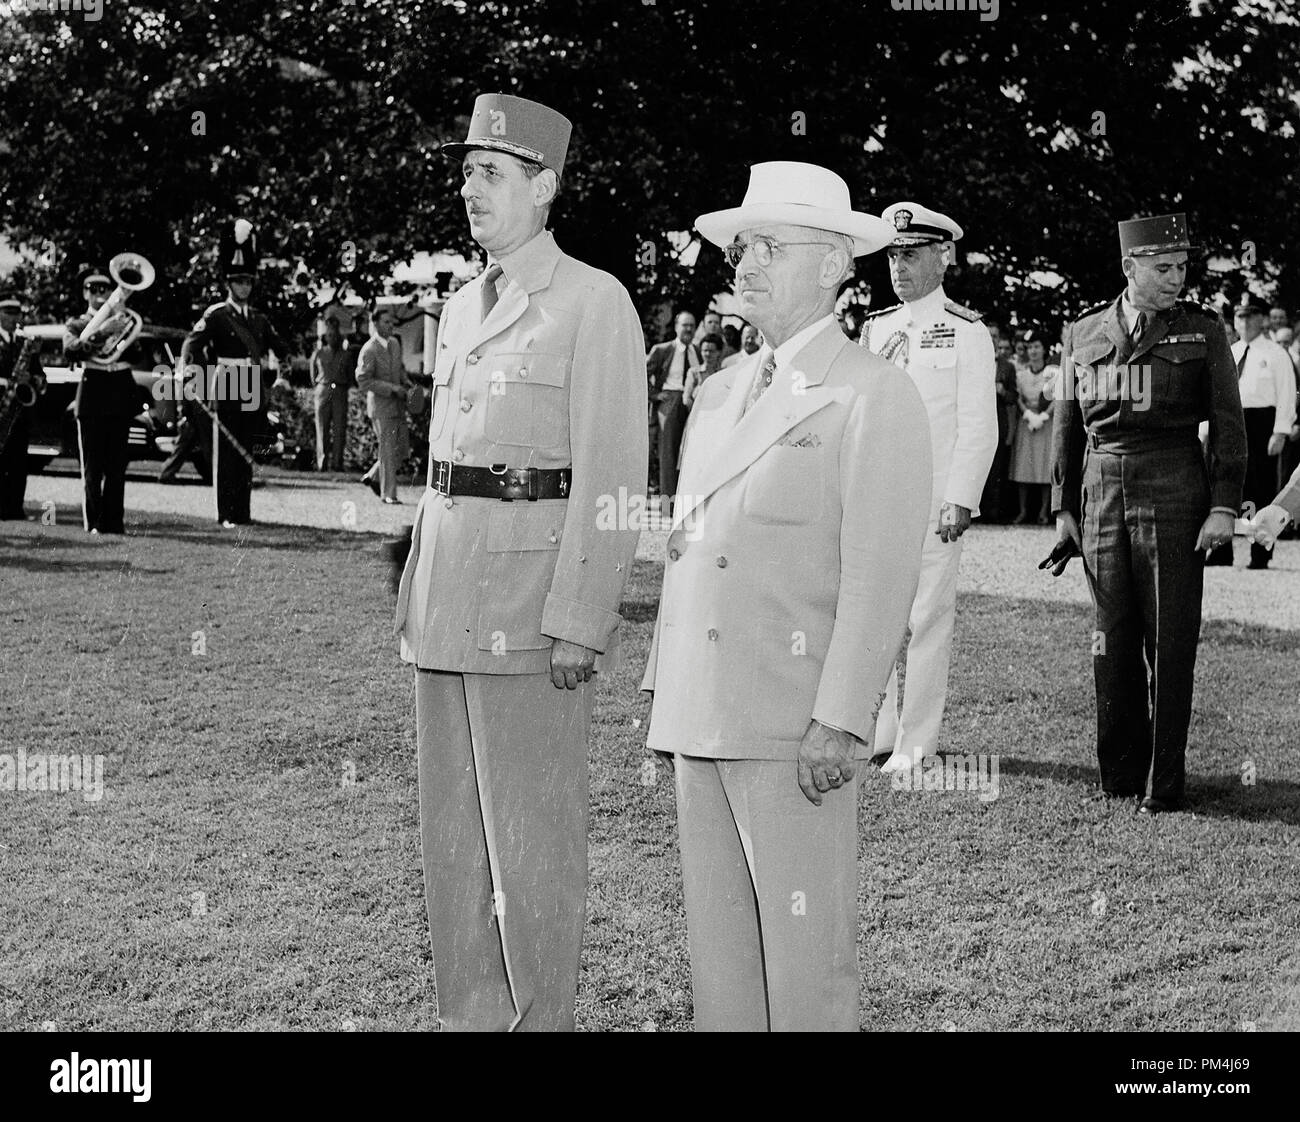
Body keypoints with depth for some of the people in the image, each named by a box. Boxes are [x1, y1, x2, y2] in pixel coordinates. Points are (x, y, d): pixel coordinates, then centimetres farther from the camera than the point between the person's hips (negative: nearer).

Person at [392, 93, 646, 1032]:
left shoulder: (595, 302, -7)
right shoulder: (462, 308, 16)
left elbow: (611, 478, -12)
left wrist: (578, 621, -17)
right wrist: (418, 603, 16)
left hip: (535, 590, -7)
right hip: (451, 593, 8)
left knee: (535, 831, -1)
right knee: (453, 828, 12)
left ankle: (542, 1015, 11)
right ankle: (469, 1011, 23)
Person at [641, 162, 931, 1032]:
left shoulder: (874, 398, -6)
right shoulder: (720, 392, 17)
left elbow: (881, 577, -13)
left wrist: (841, 722, -18)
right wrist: (665, 687, 14)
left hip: (797, 726, -7)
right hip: (701, 714, 7)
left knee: (806, 941, -1)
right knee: (716, 936, 12)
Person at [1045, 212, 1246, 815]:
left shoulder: (1203, 330, 5)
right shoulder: (1084, 333, 10)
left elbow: (1228, 423, 2)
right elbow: (1067, 426, 14)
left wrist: (1224, 506, -7)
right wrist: (1063, 510, 11)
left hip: (1175, 494, -2)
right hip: (1103, 492, 2)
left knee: (1170, 641, -2)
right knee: (1112, 640, 5)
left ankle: (1164, 782, 5)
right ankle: (1118, 773, 16)